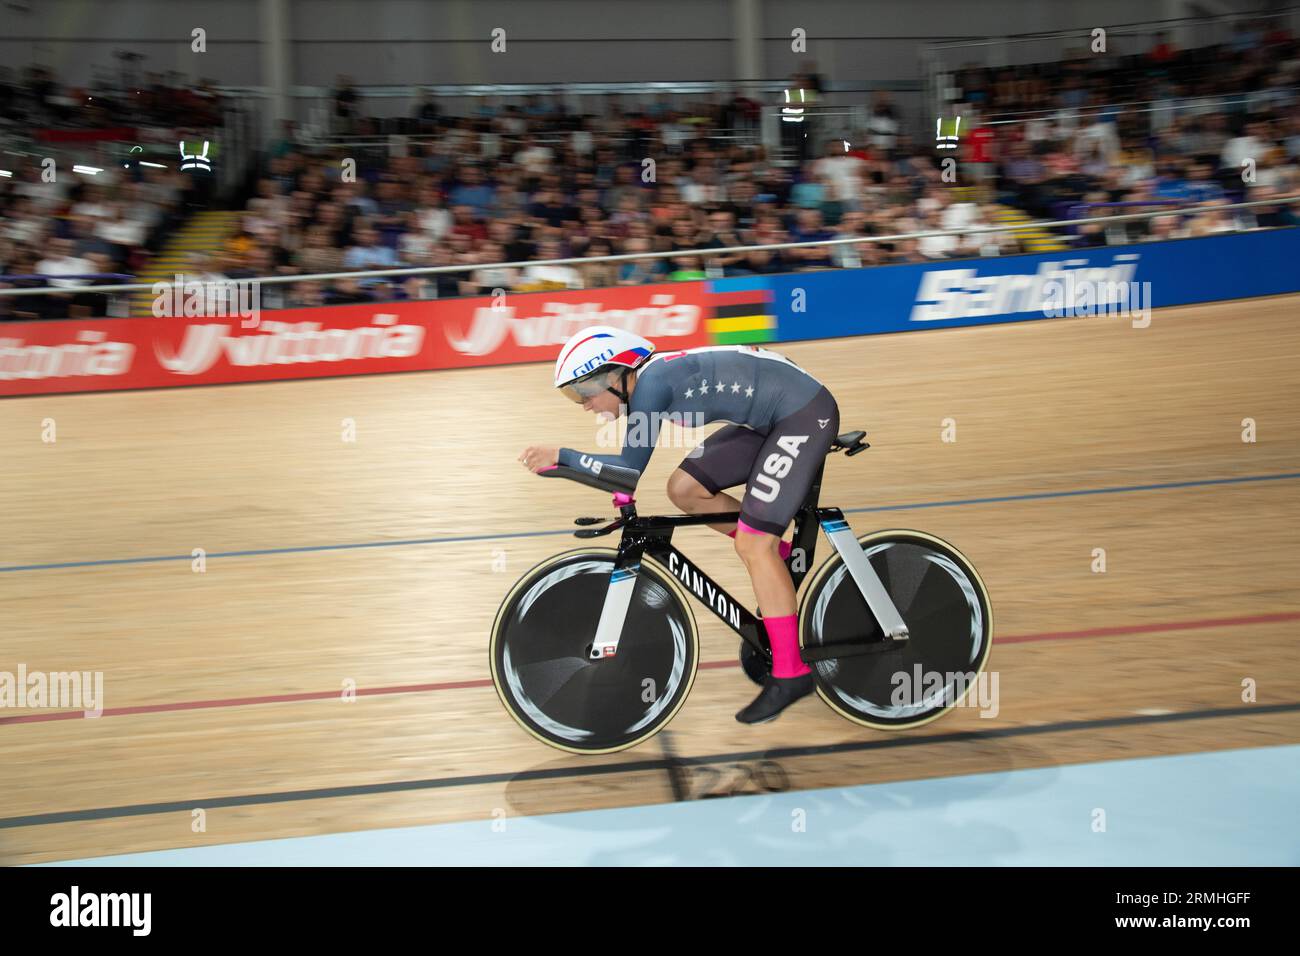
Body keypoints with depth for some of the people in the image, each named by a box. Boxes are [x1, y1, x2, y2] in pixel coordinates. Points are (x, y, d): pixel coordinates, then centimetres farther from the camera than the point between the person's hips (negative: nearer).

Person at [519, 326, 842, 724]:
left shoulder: (652, 381, -20)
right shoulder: (647, 381, 6)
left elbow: (630, 468, -20)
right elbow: (628, 467, 14)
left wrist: (559, 455, -18)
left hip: (806, 413, -9)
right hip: (773, 418, 9)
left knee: (752, 546, -12)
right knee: (683, 489, 5)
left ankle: (790, 673, -4)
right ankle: (780, 558, 18)